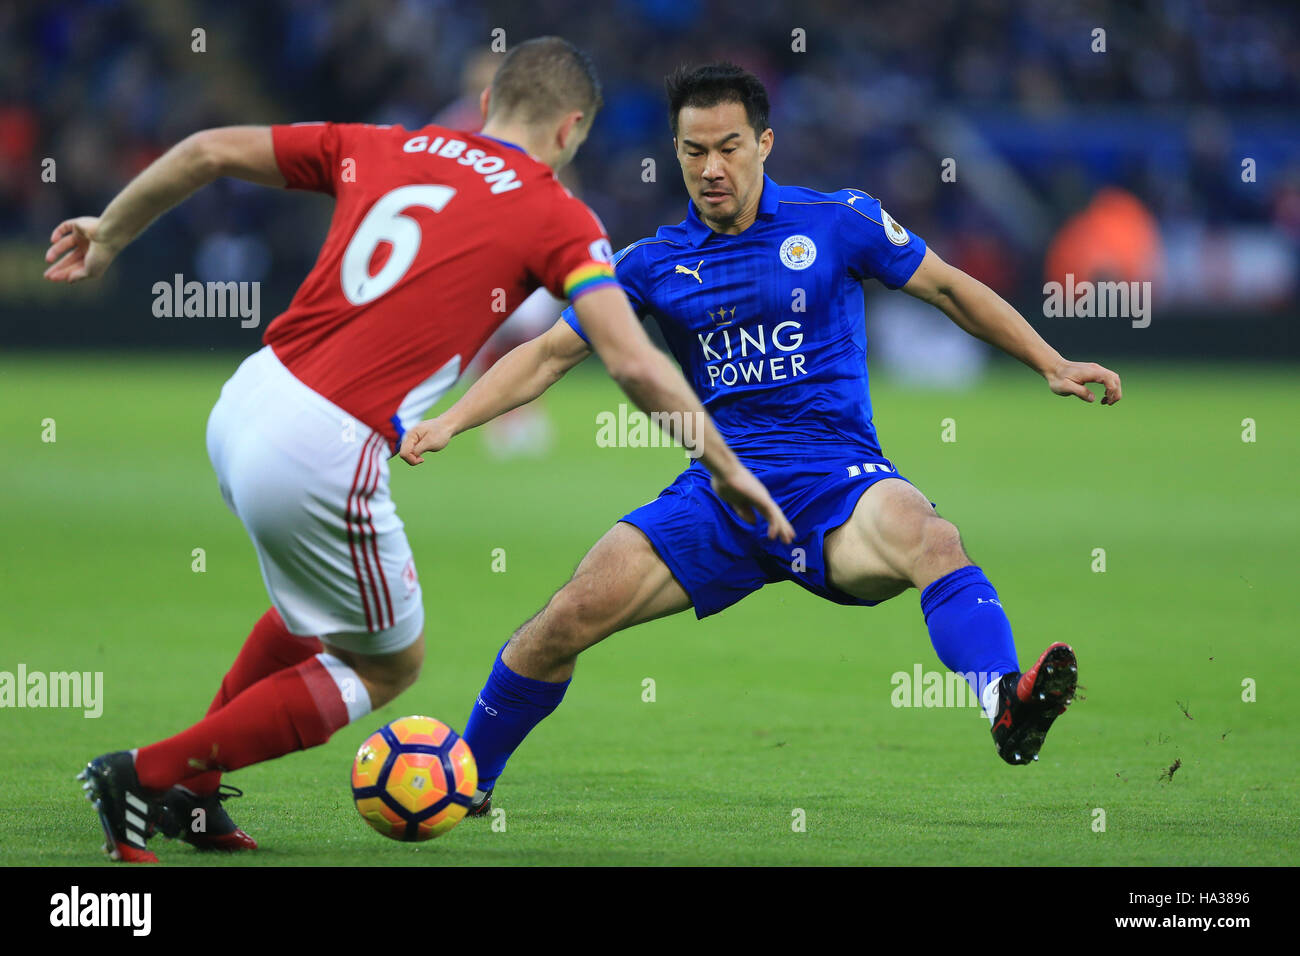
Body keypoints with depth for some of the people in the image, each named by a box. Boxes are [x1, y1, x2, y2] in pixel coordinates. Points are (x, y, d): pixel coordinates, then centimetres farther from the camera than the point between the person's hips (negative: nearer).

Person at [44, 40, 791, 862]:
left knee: (322, 608, 34)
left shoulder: (383, 148, 15)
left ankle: (190, 794, 33)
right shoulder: (555, 216, 1)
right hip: (322, 458, -7)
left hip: (244, 404, 7)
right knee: (389, 666, 16)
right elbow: (635, 364, -7)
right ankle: (148, 776, 10)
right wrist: (728, 468, 4)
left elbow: (209, 151, 16)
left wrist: (111, 235, 29)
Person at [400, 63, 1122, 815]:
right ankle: (466, 779, 8)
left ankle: (1008, 709, -59)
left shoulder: (838, 221, 3)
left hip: (837, 481, -2)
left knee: (928, 538, -37)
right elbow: (550, 355, 12)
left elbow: (949, 288, 13)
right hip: (723, 490, 2)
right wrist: (448, 423, 0)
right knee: (575, 613, -13)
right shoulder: (654, 264, 9)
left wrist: (1052, 365, 8)